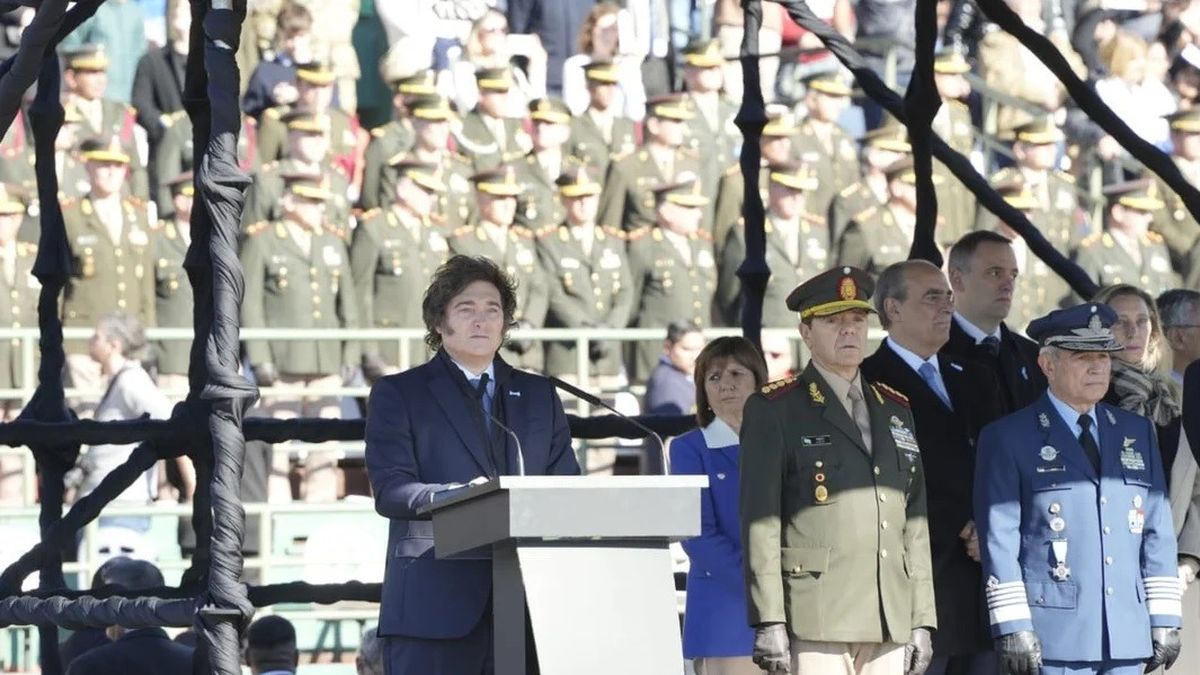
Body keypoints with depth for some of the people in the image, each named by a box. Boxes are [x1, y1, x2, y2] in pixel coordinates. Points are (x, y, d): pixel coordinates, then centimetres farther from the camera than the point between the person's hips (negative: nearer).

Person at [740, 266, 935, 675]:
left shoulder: (897, 411, 19)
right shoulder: (774, 411, 2)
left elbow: (916, 524, 19)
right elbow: (760, 522, -4)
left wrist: (922, 620, 13)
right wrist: (769, 622, -11)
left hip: (891, 626, 5)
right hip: (814, 624, -5)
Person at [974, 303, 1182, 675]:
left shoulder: (1138, 433, 16)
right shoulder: (1007, 438, 1)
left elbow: (1158, 532, 15)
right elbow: (998, 538, -4)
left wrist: (1164, 618, 9)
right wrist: (1012, 626, -12)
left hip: (1127, 633, 5)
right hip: (1053, 635, -5)